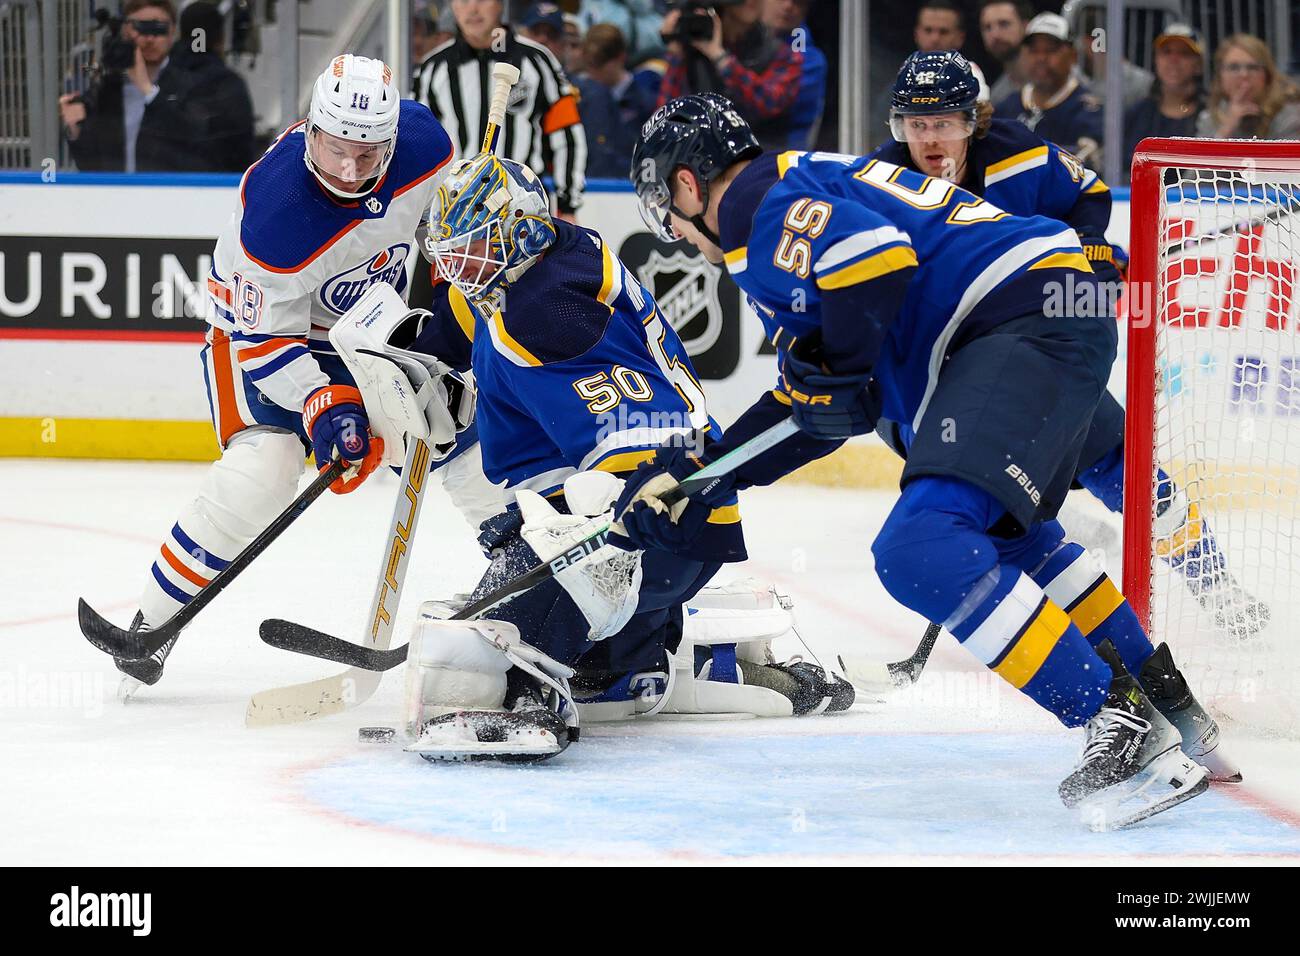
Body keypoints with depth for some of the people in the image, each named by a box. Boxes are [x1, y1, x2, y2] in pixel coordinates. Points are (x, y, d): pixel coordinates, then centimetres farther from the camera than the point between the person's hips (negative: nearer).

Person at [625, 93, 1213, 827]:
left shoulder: (767, 204, -3)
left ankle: (1124, 727, -22)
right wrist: (690, 474, 29)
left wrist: (828, 369, -8)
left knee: (922, 550, -21)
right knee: (1004, 532, 33)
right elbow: (808, 415, 30)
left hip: (1028, 319, -11)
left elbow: (875, 255, -24)